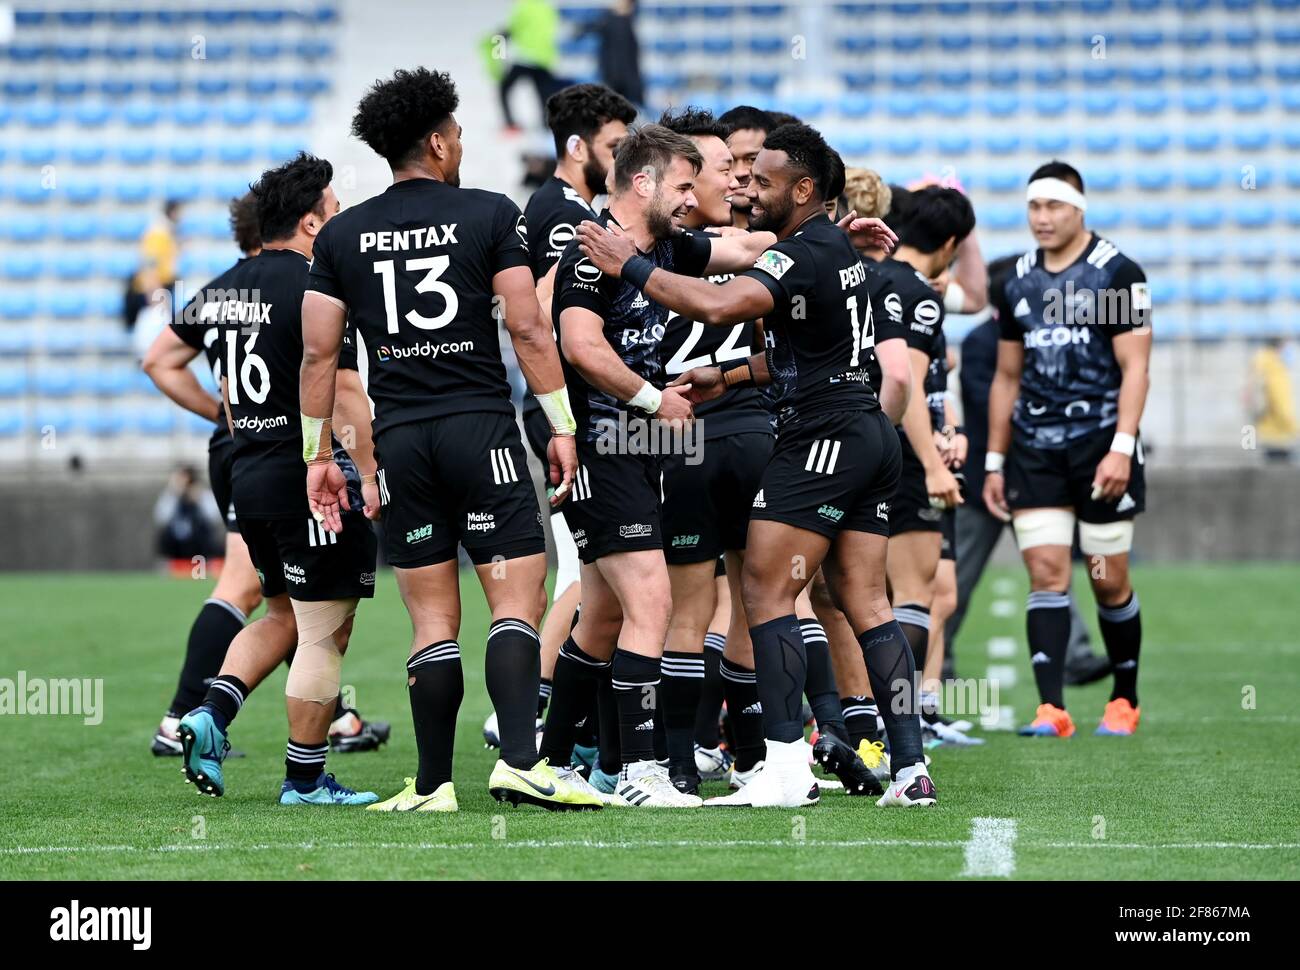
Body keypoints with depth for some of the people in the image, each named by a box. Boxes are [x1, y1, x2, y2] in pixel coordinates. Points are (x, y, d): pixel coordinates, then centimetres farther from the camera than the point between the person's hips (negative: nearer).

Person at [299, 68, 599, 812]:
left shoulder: (342, 235, 8)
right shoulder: (490, 214, -1)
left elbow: (319, 352, 7)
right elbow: (528, 327, -6)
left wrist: (318, 455, 13)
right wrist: (563, 425, -1)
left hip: (399, 437, 3)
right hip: (481, 426, -3)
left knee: (433, 618, 7)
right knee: (517, 600, -3)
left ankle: (433, 784, 4)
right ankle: (519, 762, -18)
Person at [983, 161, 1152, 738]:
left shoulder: (1117, 273, -3)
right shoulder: (1017, 283, 12)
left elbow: (1134, 368, -7)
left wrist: (1121, 448, -17)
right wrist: (994, 462, 15)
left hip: (1100, 442, -4)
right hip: (1034, 449, 4)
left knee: (1109, 581, 2)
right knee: (1046, 572, -6)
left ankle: (1125, 699, 18)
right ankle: (1051, 708, -12)